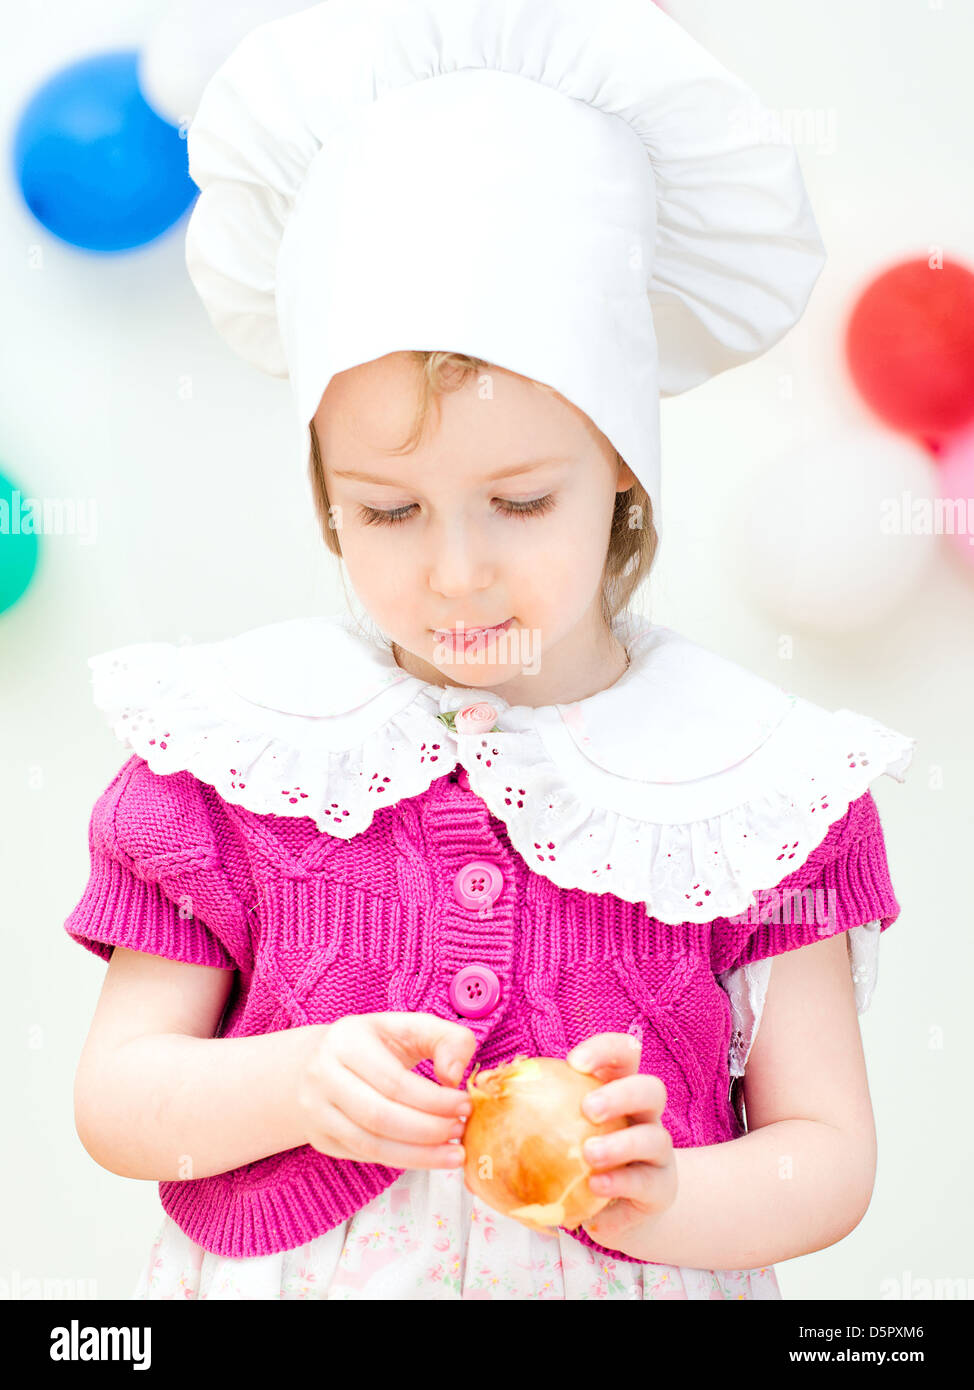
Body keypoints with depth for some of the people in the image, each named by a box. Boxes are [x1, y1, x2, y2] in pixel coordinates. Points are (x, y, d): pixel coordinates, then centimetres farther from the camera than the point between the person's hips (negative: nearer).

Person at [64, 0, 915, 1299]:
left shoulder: (754, 771, -6)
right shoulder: (239, 736, -4)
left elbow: (828, 1153, -3)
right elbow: (114, 1100, -1)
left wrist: (655, 1198, -21)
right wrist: (300, 1079, -19)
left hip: (627, 1279, -1)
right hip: (288, 1276, 1)